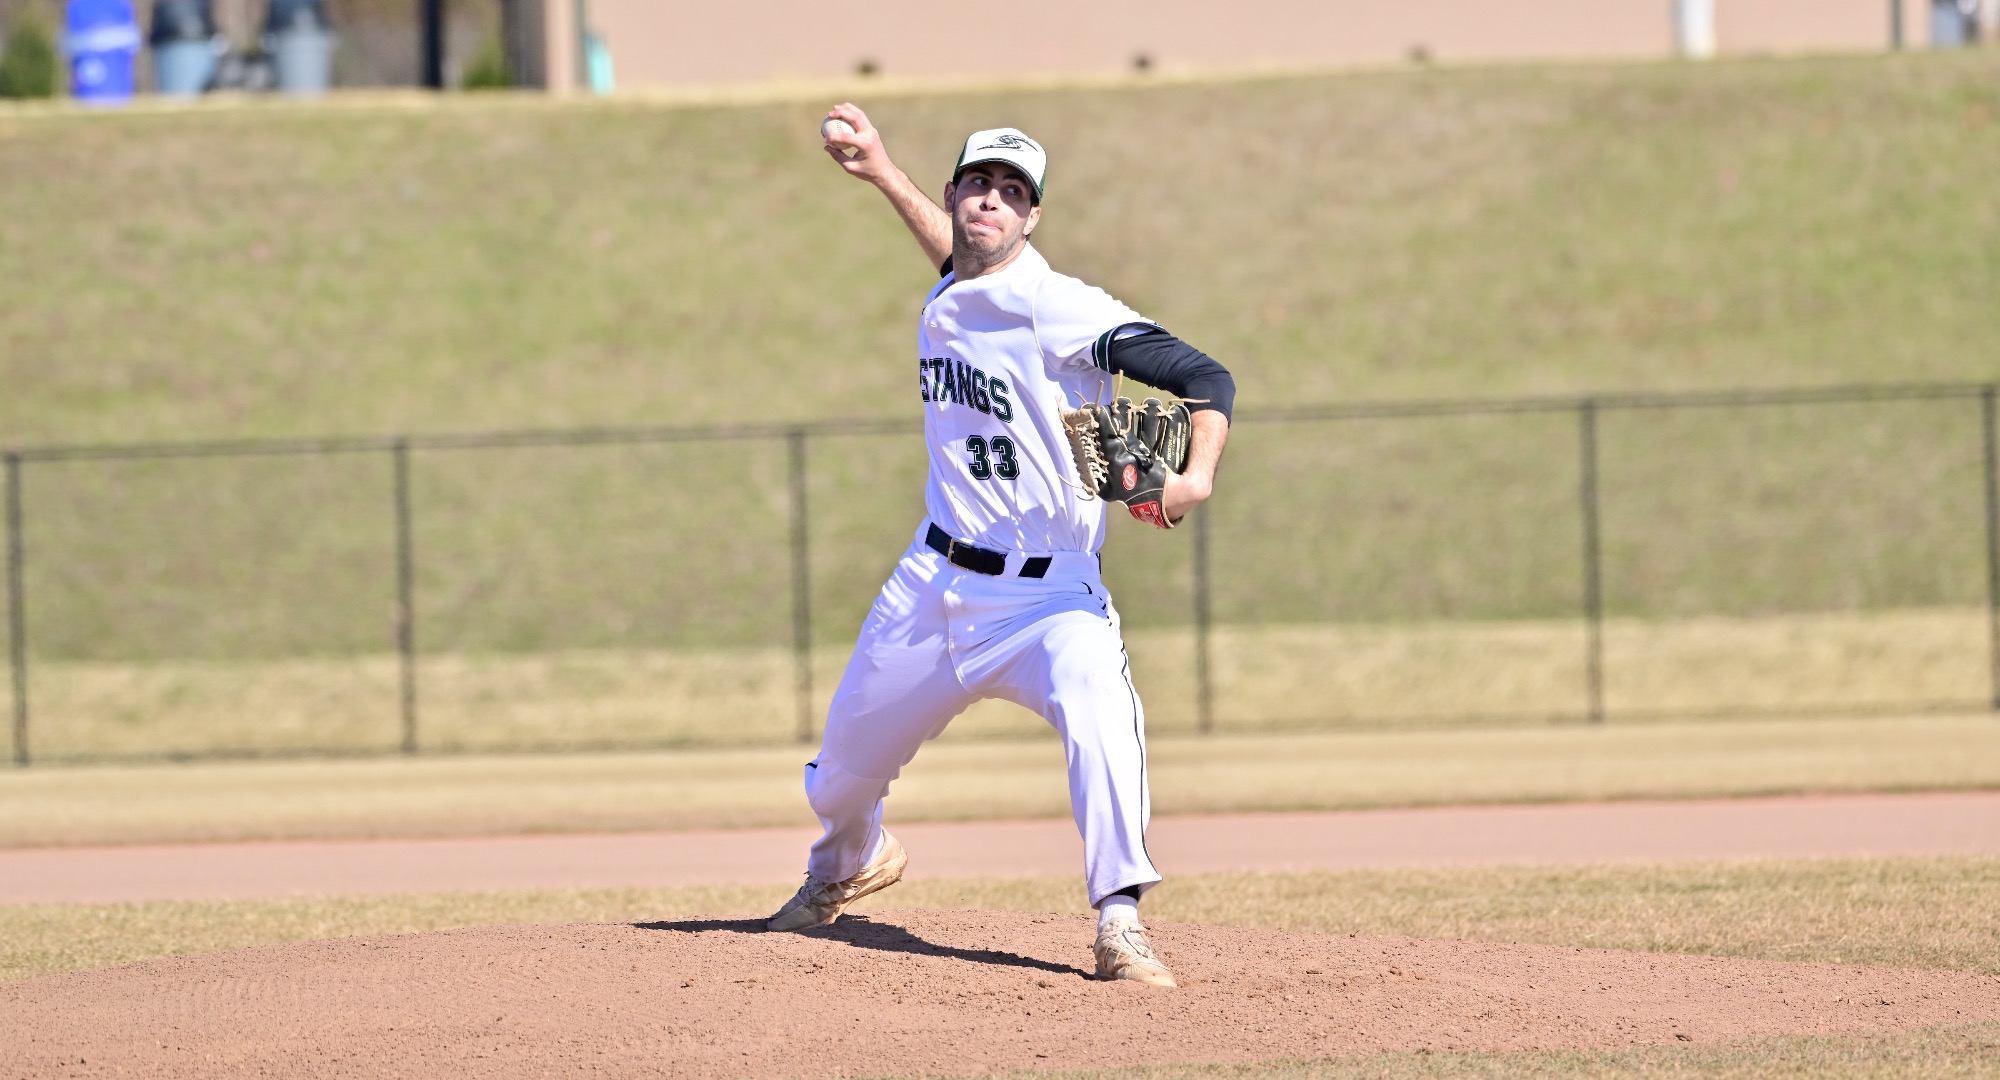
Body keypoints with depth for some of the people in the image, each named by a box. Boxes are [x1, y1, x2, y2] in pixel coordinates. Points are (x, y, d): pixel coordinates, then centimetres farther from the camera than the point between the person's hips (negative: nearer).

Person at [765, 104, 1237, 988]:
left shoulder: (1063, 311, -16)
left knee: (1098, 711, -36)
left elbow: (1205, 379, -22)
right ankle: (846, 861, 52)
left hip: (1050, 594, -6)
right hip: (936, 584, 6)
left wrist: (1197, 476, -39)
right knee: (846, 762, 18)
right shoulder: (946, 304, 6)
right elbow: (962, 258, 33)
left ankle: (1121, 924, -33)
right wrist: (881, 173, 30)